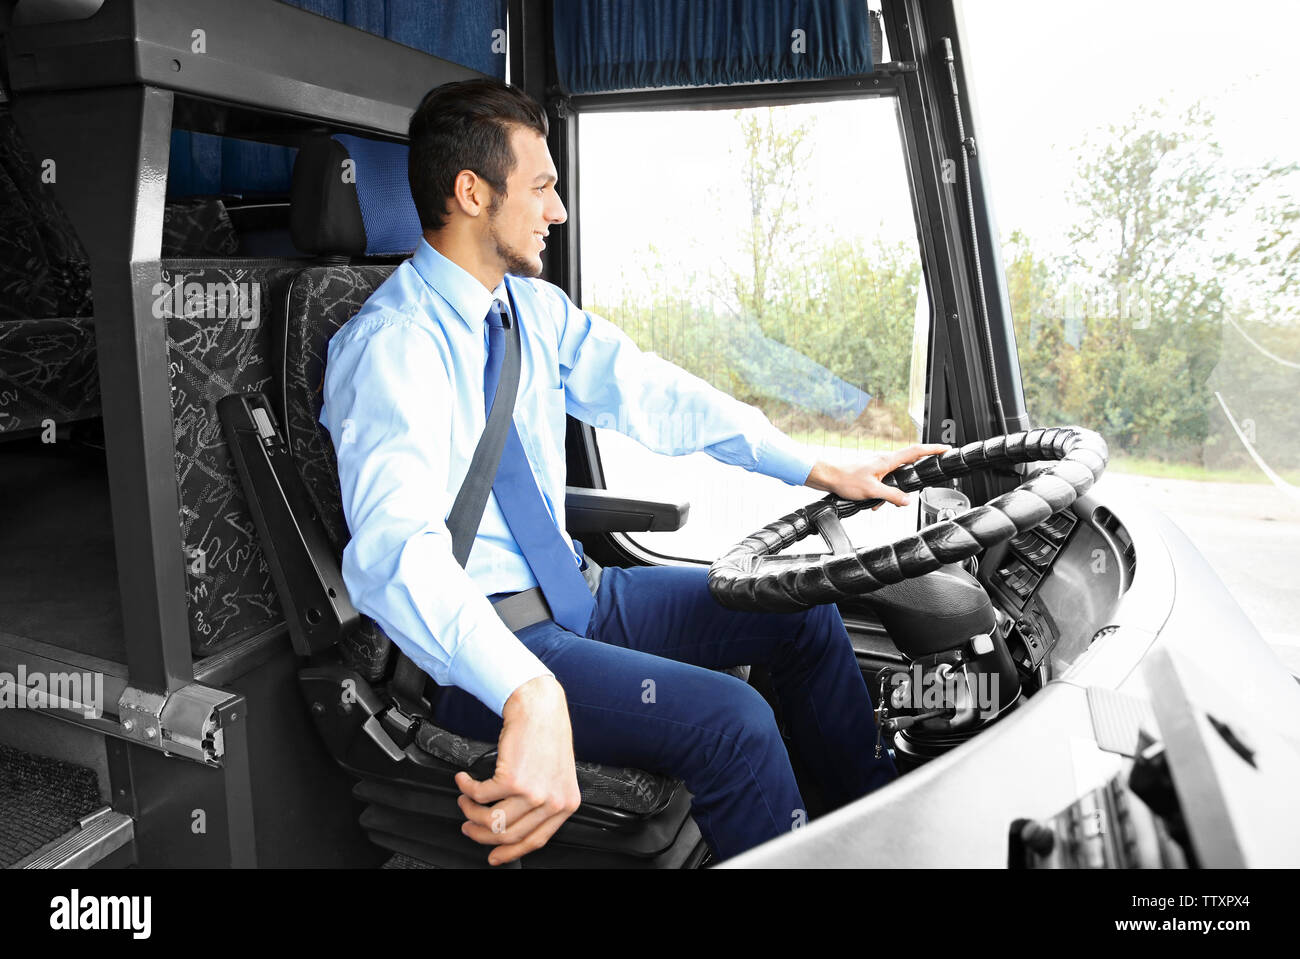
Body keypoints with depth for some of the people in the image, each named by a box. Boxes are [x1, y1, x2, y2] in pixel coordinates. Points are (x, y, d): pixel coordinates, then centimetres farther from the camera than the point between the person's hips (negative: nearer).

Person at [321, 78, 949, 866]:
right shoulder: (391, 344, -21)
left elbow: (650, 393, 3)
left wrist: (821, 471, -3)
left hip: (571, 595, 8)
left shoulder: (535, 308, 5)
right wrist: (531, 698, -52)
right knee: (728, 718, -28)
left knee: (803, 612, 7)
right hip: (470, 643, -8)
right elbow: (395, 549, -36)